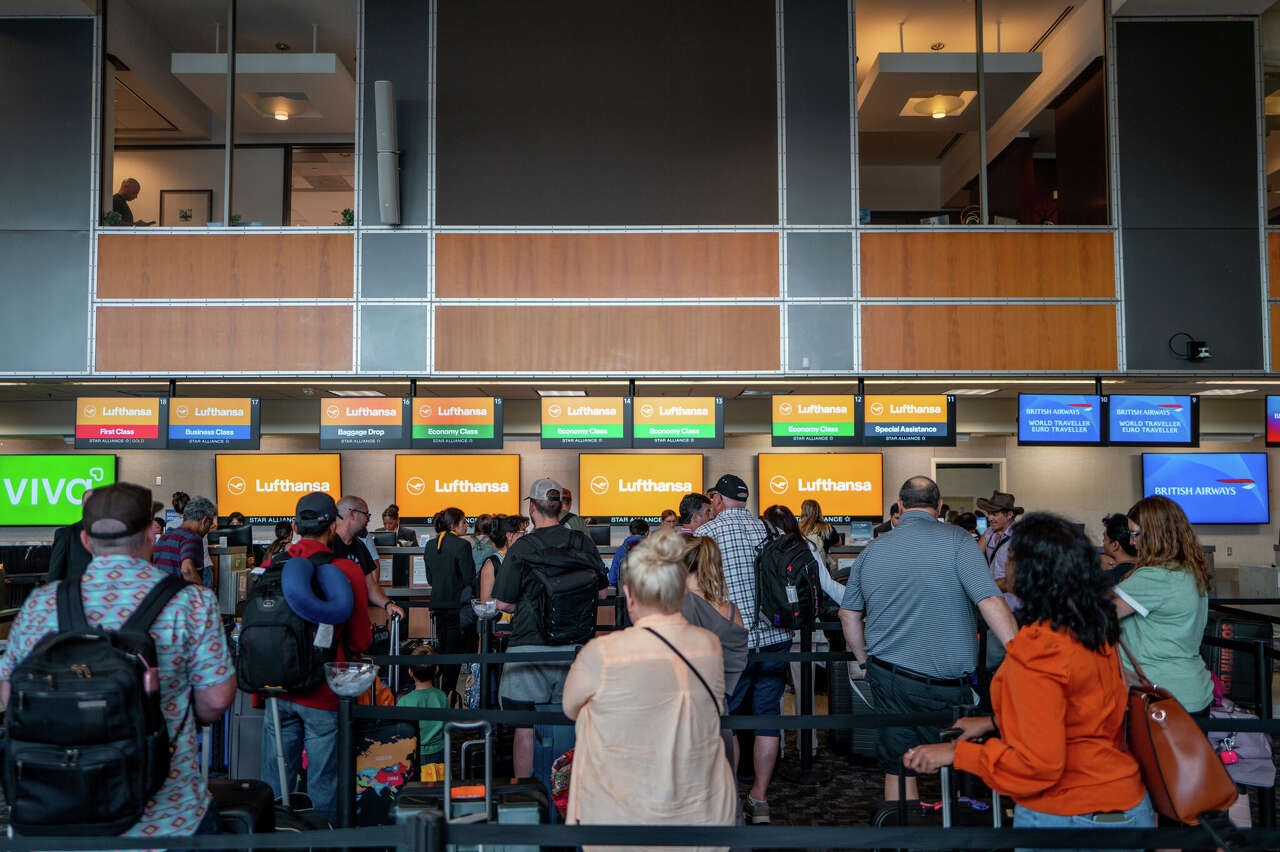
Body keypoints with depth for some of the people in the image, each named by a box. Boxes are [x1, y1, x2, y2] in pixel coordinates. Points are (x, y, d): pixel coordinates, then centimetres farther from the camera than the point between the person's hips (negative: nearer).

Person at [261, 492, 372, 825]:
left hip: (277, 689, 4)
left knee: (275, 779, 16)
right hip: (322, 693, -3)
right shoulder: (347, 571, -13)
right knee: (322, 784, 9)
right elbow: (361, 641, -5)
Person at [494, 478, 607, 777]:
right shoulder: (583, 543, 2)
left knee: (525, 729, 6)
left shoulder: (521, 548, -10)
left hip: (530, 648, -4)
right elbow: (601, 590, 12)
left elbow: (503, 603, -7)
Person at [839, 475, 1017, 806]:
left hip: (885, 676, 5)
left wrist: (866, 662, 24)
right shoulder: (955, 540, -7)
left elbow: (849, 615, 14)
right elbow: (991, 602, -16)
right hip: (941, 683, -5)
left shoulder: (871, 551, 8)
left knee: (897, 769, 11)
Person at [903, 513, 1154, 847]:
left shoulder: (1036, 648, -25)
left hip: (1068, 818, -8)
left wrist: (957, 753, -15)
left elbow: (1040, 763, -23)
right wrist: (995, 724, 16)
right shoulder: (1098, 631, 1)